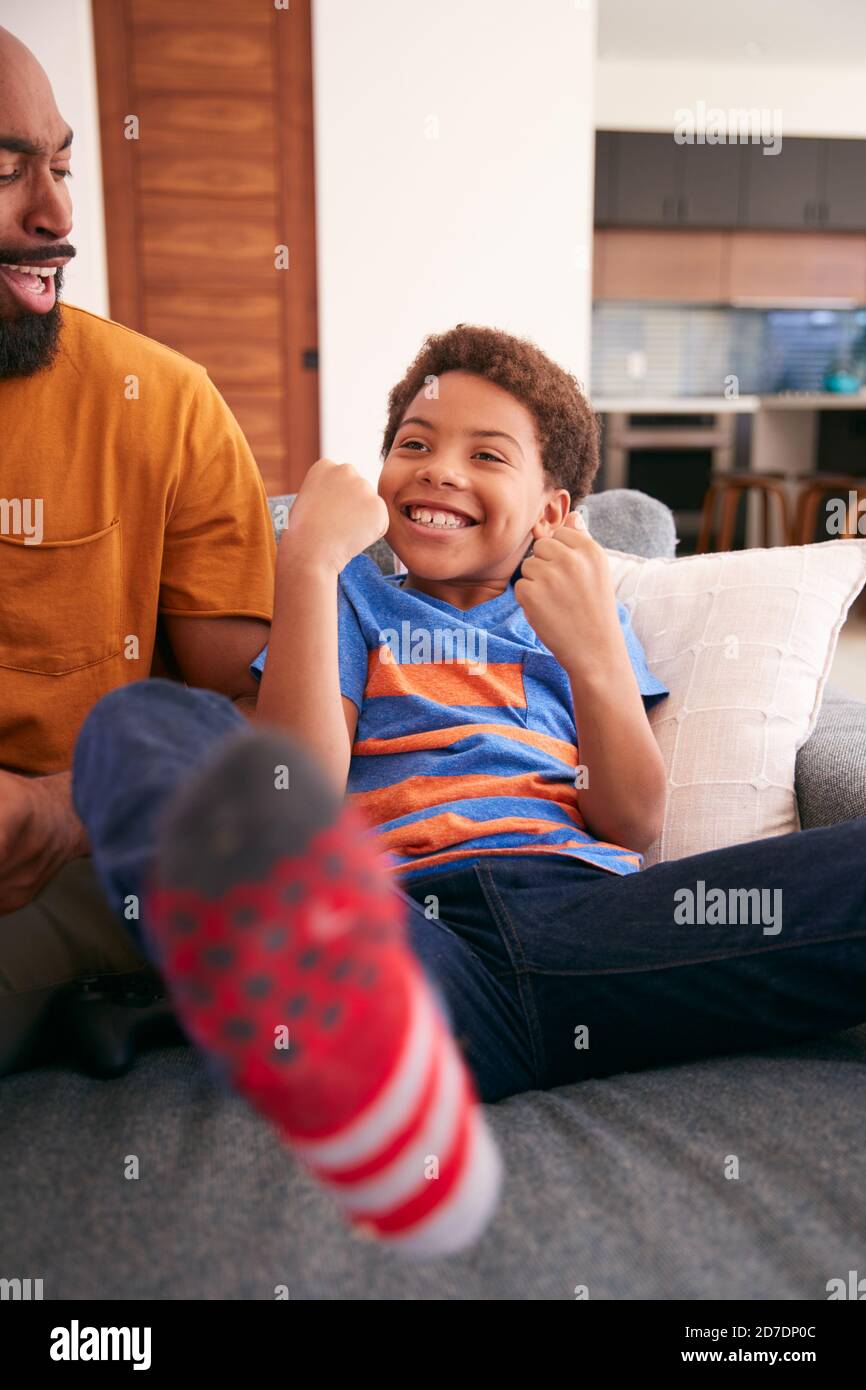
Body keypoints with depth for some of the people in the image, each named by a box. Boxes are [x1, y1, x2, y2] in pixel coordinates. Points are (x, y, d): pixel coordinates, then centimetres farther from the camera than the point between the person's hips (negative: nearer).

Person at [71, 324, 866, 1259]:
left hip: (586, 906, 1)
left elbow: (635, 825, 13)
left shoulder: (580, 610, 28)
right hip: (402, 924, 0)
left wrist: (595, 654, -1)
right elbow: (295, 800, 6)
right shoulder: (353, 602, 26)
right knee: (139, 724, -25)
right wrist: (309, 561, 2)